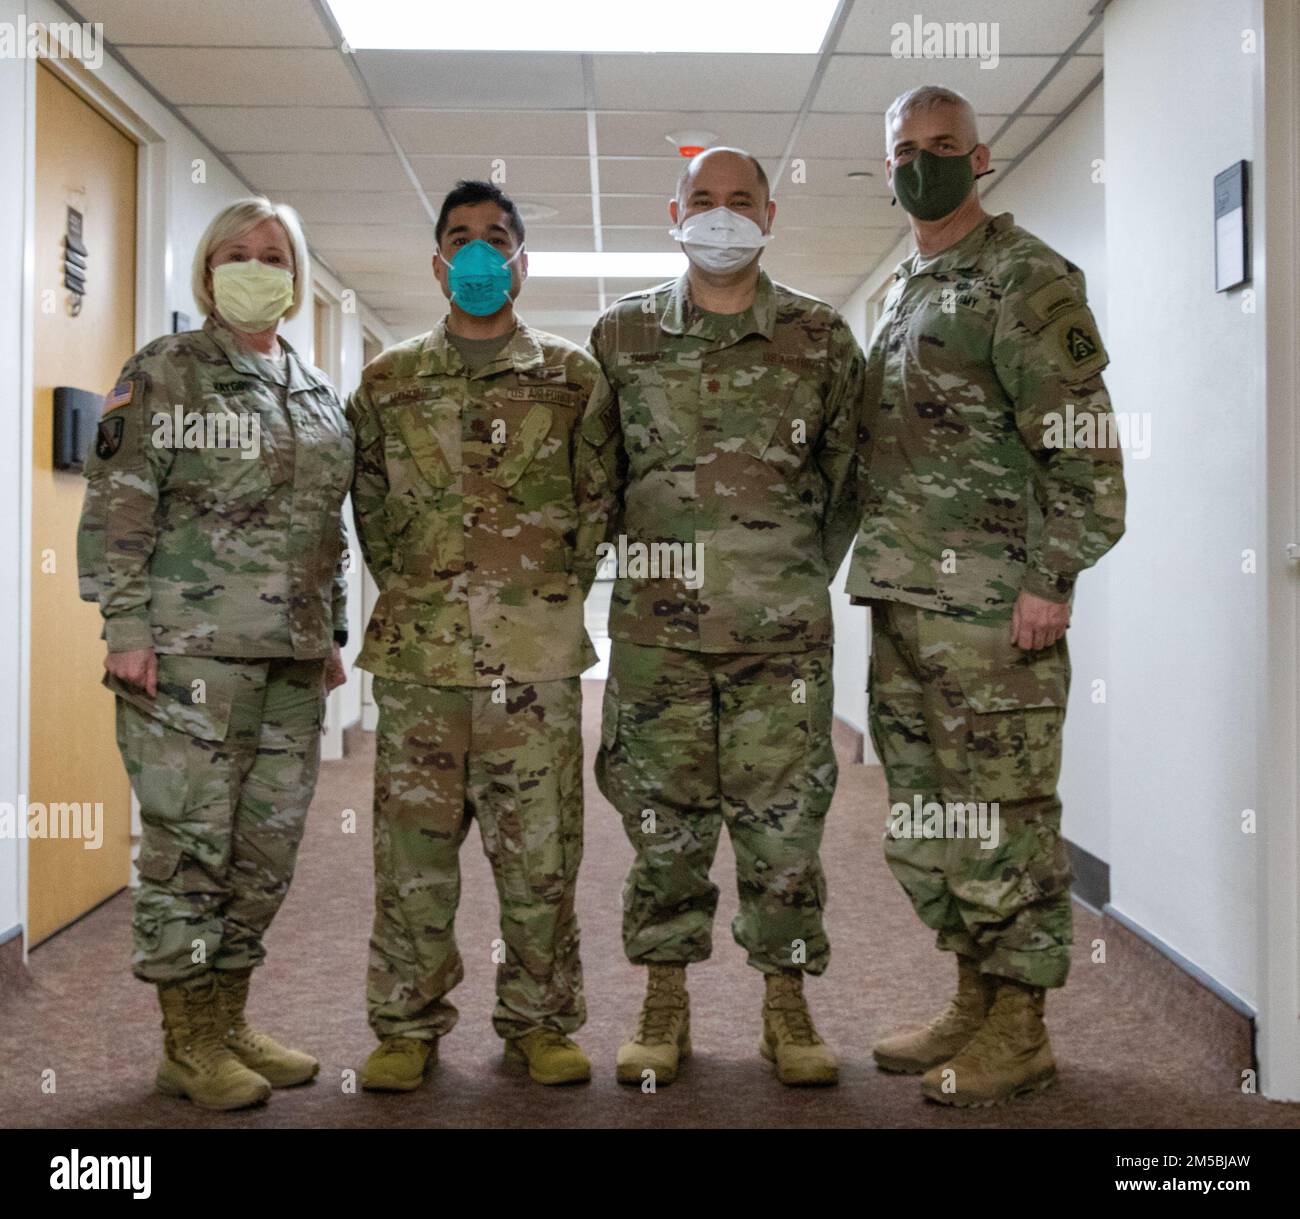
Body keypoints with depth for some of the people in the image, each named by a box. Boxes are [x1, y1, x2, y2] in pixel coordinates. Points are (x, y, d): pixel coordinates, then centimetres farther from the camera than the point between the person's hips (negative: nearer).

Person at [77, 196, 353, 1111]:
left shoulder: (319, 391, 18)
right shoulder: (166, 373, 0)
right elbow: (116, 507, -6)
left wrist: (333, 634, 18)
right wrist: (126, 626, -13)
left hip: (294, 656, 6)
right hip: (192, 650, -6)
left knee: (269, 845, 9)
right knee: (189, 843, -2)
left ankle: (230, 1019, 23)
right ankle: (188, 1044, 9)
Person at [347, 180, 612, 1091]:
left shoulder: (572, 377, 8)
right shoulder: (388, 381, 11)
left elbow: (600, 500, 10)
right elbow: (369, 504, 16)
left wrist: (559, 592, 6)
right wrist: (410, 591, 10)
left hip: (537, 650, -1)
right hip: (419, 650, 1)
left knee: (540, 846, 4)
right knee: (414, 846, 5)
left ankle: (541, 1022, 19)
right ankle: (408, 1027, 19)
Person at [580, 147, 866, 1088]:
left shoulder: (821, 338, 5)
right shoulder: (623, 333, 7)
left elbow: (848, 472, 12)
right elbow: (595, 467, 14)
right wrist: (640, 555, 12)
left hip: (782, 629, 0)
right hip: (657, 625, 1)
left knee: (784, 819, 3)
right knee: (665, 819, 6)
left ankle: (787, 1004, 18)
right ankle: (666, 1003, 20)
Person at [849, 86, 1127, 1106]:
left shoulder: (1028, 278, -4)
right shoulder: (900, 293, 20)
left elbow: (1084, 443, -12)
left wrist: (1052, 578, -18)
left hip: (993, 605, -9)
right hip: (902, 602, 9)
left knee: (1004, 818, -2)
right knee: (924, 824, 14)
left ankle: (1019, 1032, 10)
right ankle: (974, 1001, 27)